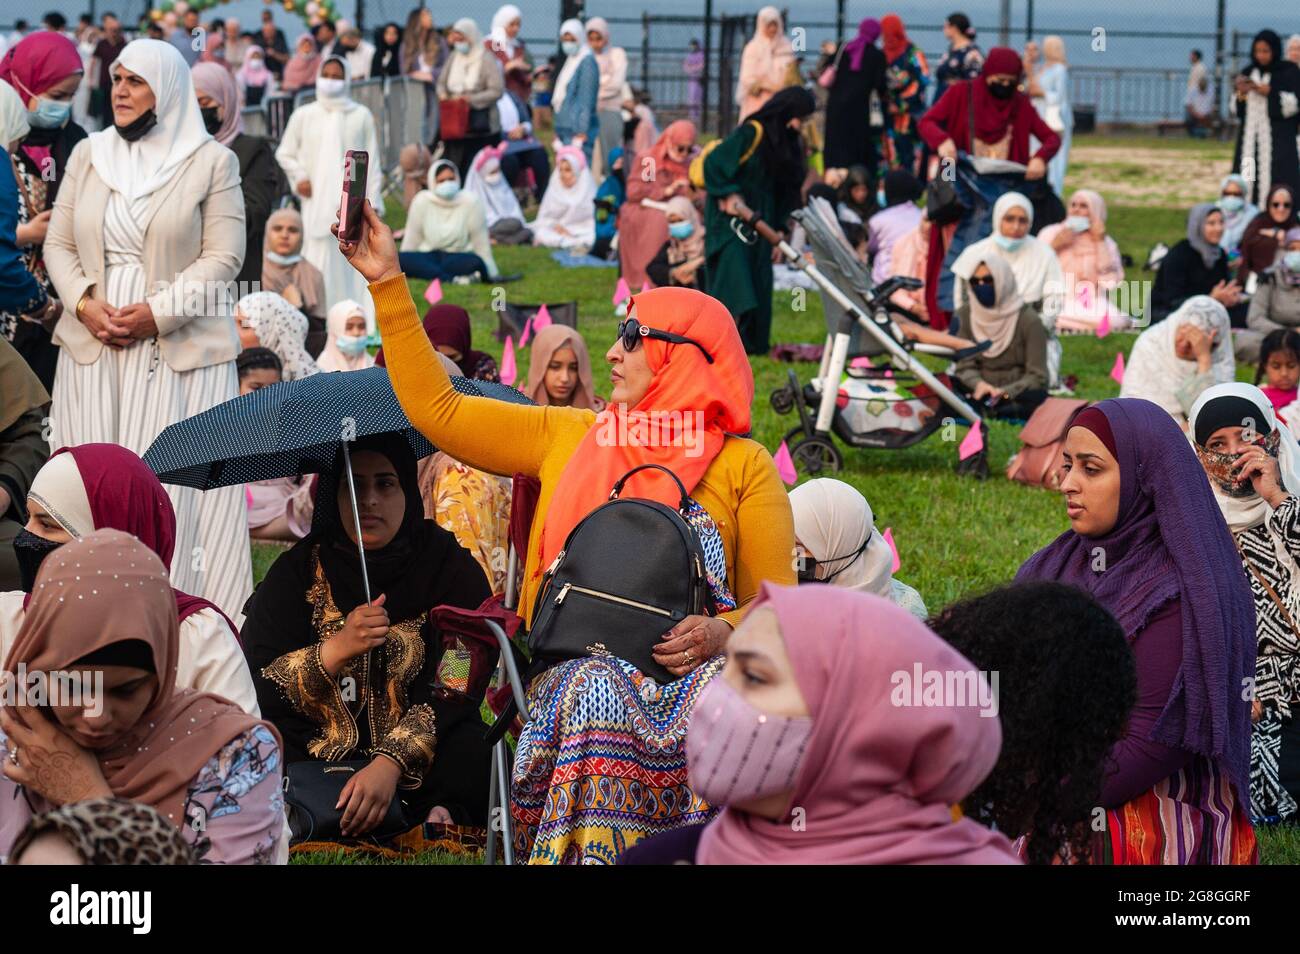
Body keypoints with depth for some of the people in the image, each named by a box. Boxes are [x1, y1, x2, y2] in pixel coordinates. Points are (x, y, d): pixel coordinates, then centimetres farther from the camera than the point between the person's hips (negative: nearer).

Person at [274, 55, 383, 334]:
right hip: (317, 202, 1)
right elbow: (285, 153, 16)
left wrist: (372, 201, 1)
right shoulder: (303, 115, 7)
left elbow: (372, 161, 5)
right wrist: (299, 177, -1)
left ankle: (362, 325, -1)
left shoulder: (361, 116, 4)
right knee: (321, 262, -4)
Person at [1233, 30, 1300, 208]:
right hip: (1250, 138, 4)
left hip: (1279, 139, -4)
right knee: (1247, 183, -5)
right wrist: (1241, 94, -5)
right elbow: (1237, 110, 16)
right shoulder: (1248, 73, 13)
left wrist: (1269, 92, -13)